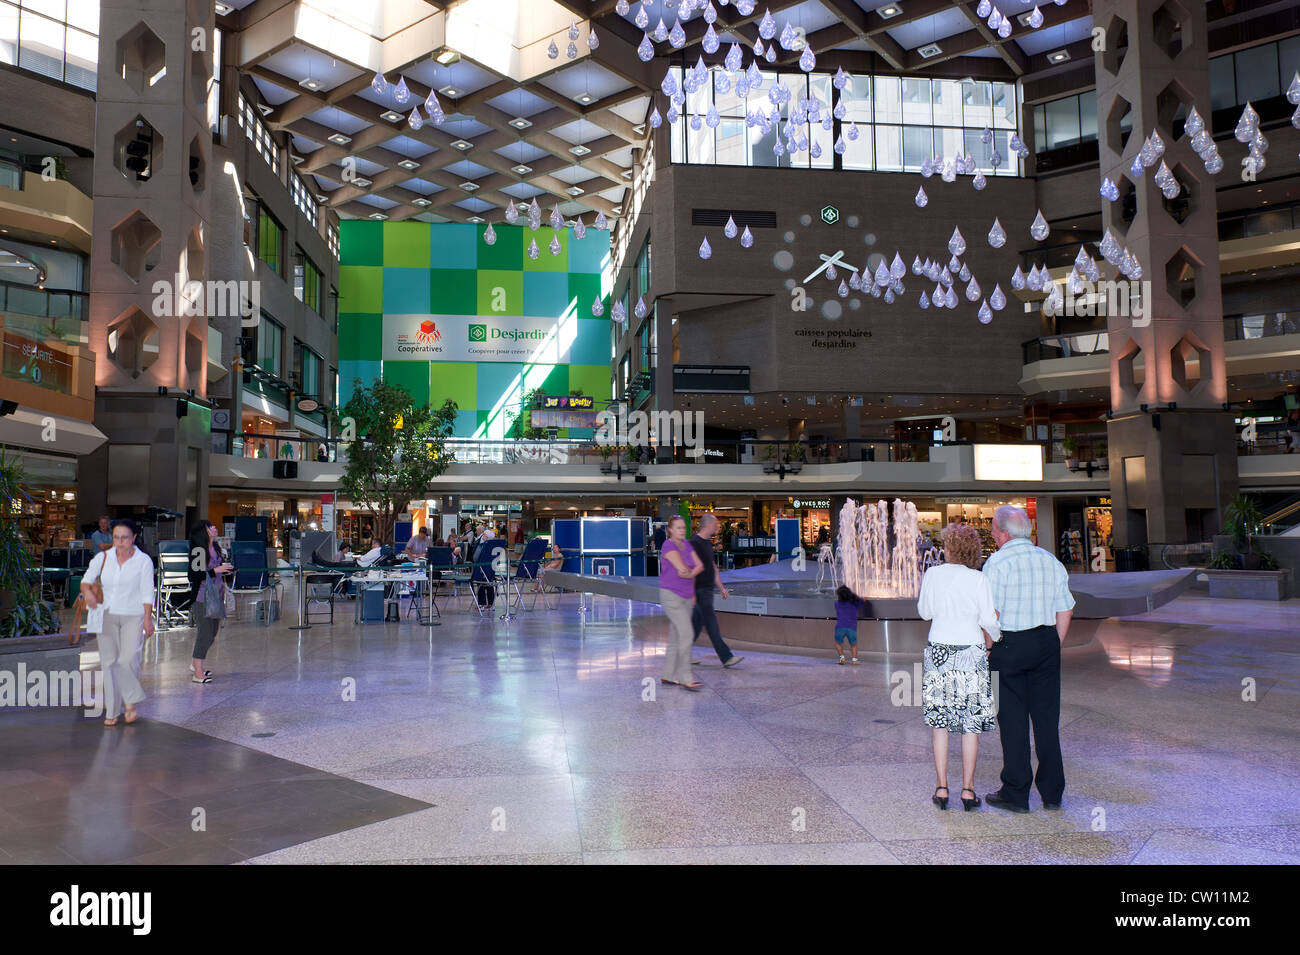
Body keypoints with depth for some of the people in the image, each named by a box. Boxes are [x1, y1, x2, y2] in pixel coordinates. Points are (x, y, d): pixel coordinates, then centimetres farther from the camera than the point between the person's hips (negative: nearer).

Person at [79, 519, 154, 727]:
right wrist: (88, 592, -18)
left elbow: (147, 593, -5)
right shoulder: (103, 558, 2)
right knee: (109, 661, 3)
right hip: (107, 616, 3)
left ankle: (130, 703, 7)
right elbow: (86, 580, 6)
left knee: (128, 659, -15)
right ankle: (112, 712, 11)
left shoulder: (143, 561, -5)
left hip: (134, 616, -3)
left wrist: (148, 619, -9)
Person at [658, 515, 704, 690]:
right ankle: (686, 678, -13)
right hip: (671, 595, -8)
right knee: (687, 634, -15)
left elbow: (700, 565, 2)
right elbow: (682, 568, -22)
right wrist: (692, 572, -1)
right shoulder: (668, 546, -13)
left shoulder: (686, 545, 11)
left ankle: (668, 676, 19)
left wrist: (690, 573, -17)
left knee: (676, 638, 10)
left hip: (686, 596, 8)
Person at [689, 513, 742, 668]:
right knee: (711, 624, -6)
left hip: (708, 589, 10)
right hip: (700, 591, -10)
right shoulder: (695, 542, -15)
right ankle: (726, 657, -4)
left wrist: (722, 588, 21)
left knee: (697, 623, 13)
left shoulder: (708, 543, 15)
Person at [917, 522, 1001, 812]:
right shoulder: (979, 579, -6)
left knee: (939, 720, 8)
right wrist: (990, 642, 16)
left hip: (939, 651, 1)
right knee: (971, 722, 6)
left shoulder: (933, 574, -1)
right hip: (971, 653, -1)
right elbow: (990, 621, -4)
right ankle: (968, 789, 8)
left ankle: (941, 787, 9)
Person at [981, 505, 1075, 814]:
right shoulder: (1050, 560, 9)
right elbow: (1065, 609, 10)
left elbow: (991, 612, -16)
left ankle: (1016, 794, 9)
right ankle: (1052, 794, 17)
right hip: (1046, 642, 5)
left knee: (1013, 721, 2)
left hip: (1009, 645, -5)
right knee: (1047, 719, 11)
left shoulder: (997, 562, -10)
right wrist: (1054, 645, 16)